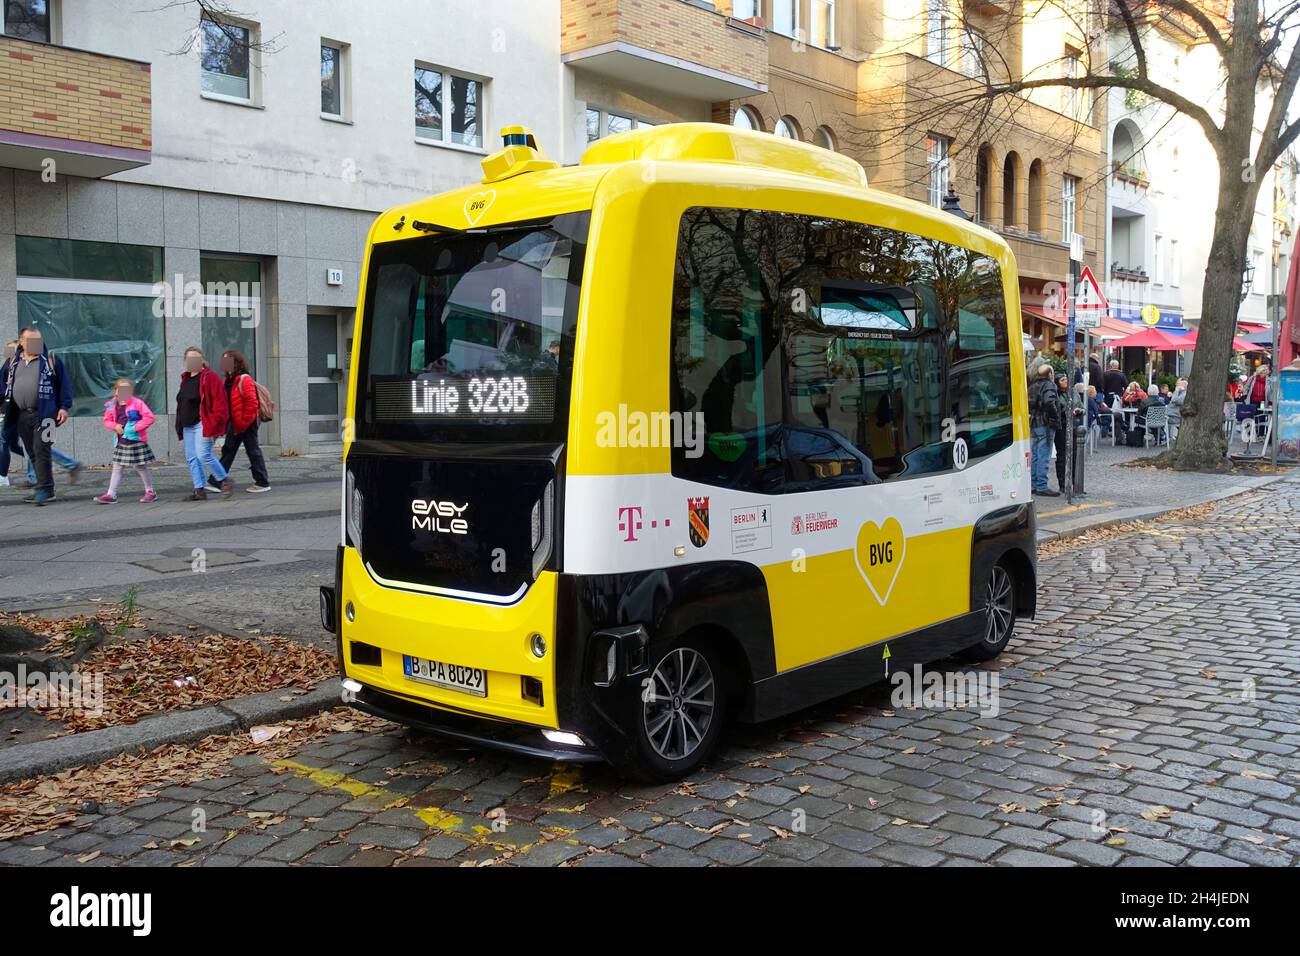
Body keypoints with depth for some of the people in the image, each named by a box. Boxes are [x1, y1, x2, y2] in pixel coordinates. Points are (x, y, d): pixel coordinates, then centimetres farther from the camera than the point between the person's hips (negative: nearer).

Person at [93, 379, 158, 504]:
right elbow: (107, 420, 14)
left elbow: (149, 417, -15)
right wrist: (115, 426, -6)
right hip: (120, 441, 5)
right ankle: (111, 495, 9)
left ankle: (150, 492, 16)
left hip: (136, 441, -5)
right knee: (117, 467, 6)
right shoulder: (112, 406, 5)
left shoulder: (137, 403, -10)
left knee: (140, 467, 3)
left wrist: (135, 428, -18)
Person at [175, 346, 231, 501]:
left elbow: (220, 403, -15)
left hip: (202, 423, -9)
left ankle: (225, 481, 1)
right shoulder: (185, 378, 16)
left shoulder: (209, 377, -9)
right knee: (191, 458, 6)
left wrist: (214, 424, -20)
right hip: (188, 426, 9)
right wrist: (179, 426, 17)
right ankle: (199, 489, 11)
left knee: (203, 455, -16)